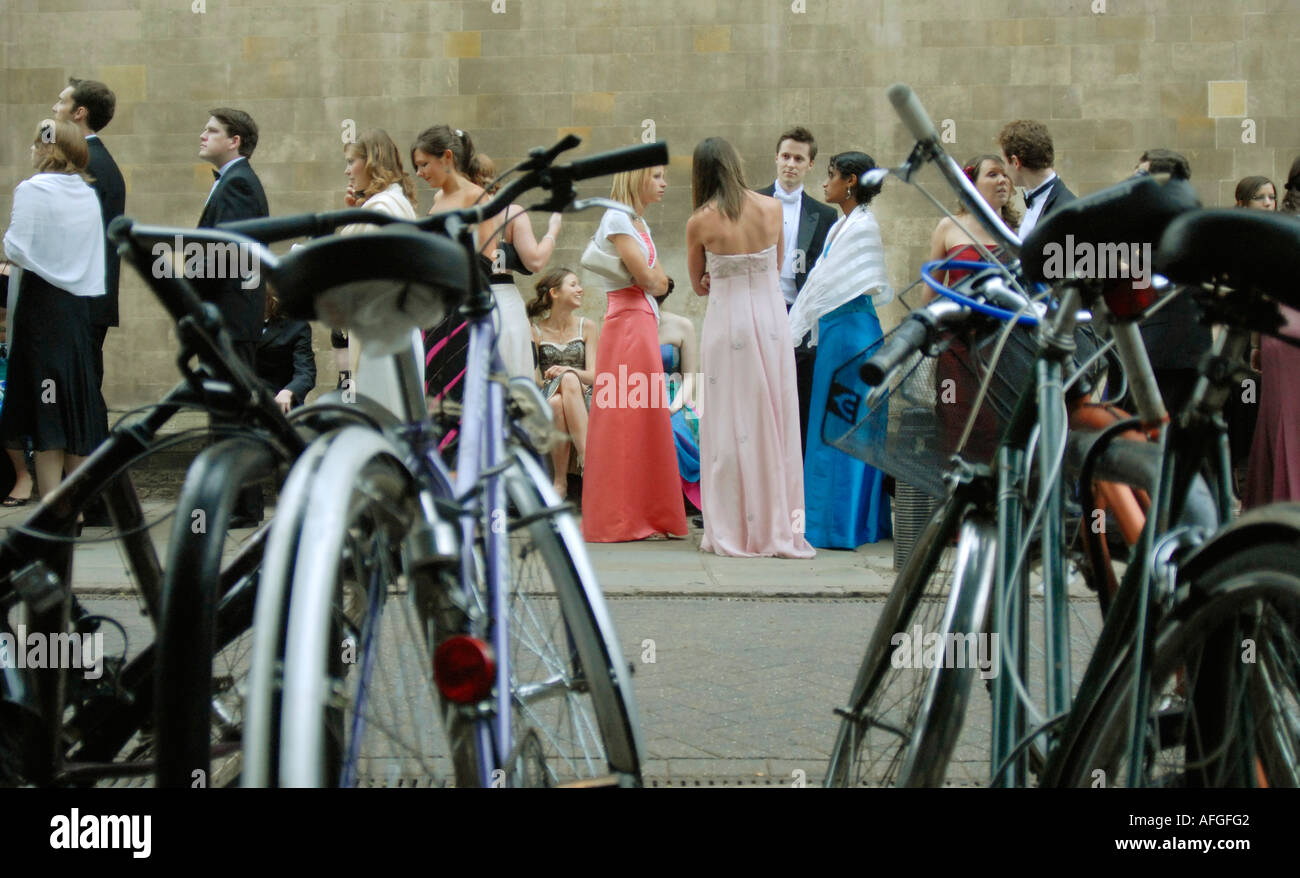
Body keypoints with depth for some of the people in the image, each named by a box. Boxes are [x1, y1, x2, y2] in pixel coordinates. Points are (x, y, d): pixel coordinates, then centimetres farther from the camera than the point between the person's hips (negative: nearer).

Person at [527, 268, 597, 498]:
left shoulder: (587, 327, 9)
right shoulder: (536, 332, 7)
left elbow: (593, 375, 0)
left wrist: (568, 372, -20)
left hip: (583, 400, 0)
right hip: (546, 400, 0)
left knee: (569, 378, -34)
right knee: (556, 402, -37)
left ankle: (586, 459, -43)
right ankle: (560, 482, -33)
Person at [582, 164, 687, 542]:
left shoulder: (638, 222, 21)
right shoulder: (617, 218, -8)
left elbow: (662, 282, 17)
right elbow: (646, 277, -15)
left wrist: (655, 278, -3)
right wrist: (655, 278, 5)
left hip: (643, 323, 9)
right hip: (626, 324, -9)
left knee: (645, 421, 7)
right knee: (624, 418, -7)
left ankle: (647, 517, 9)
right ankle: (619, 521, -4)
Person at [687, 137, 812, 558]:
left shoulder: (700, 223, -8)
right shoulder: (772, 208, -1)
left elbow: (699, 285, 5)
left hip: (727, 322, -3)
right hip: (772, 318, 3)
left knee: (731, 427, 4)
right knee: (776, 423, 8)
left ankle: (734, 531, 7)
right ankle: (780, 527, 13)